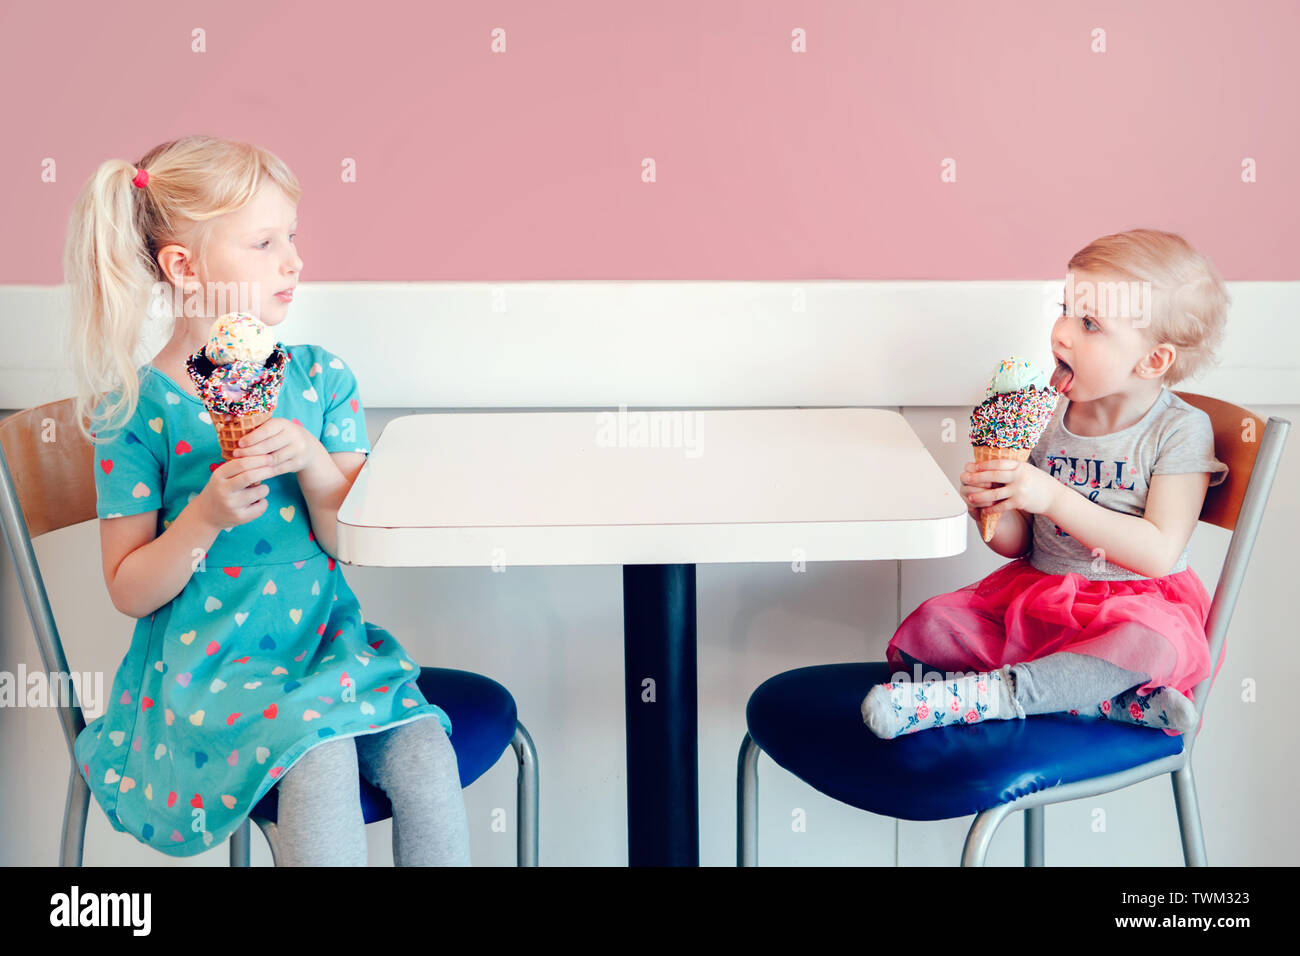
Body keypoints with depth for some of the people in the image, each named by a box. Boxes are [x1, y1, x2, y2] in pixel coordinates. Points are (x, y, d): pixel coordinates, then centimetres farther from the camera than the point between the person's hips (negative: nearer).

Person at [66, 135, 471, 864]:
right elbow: (129, 591, -4)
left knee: (426, 753, -21)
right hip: (208, 664, -3)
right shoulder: (136, 408, -6)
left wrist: (313, 462, -18)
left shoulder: (321, 378, 5)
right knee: (322, 760, -30)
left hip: (327, 641, 4)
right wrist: (203, 519, -21)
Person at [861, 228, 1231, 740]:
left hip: (1134, 600, -5)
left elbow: (1158, 553, -19)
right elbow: (1017, 543, 8)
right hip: (1038, 591, 5)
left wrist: (1054, 497, -24)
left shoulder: (1181, 430, -9)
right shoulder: (1046, 415, 3)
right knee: (929, 626, -18)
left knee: (1154, 640, -39)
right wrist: (991, 507, -17)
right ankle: (1111, 699, -26)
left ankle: (982, 694, -36)